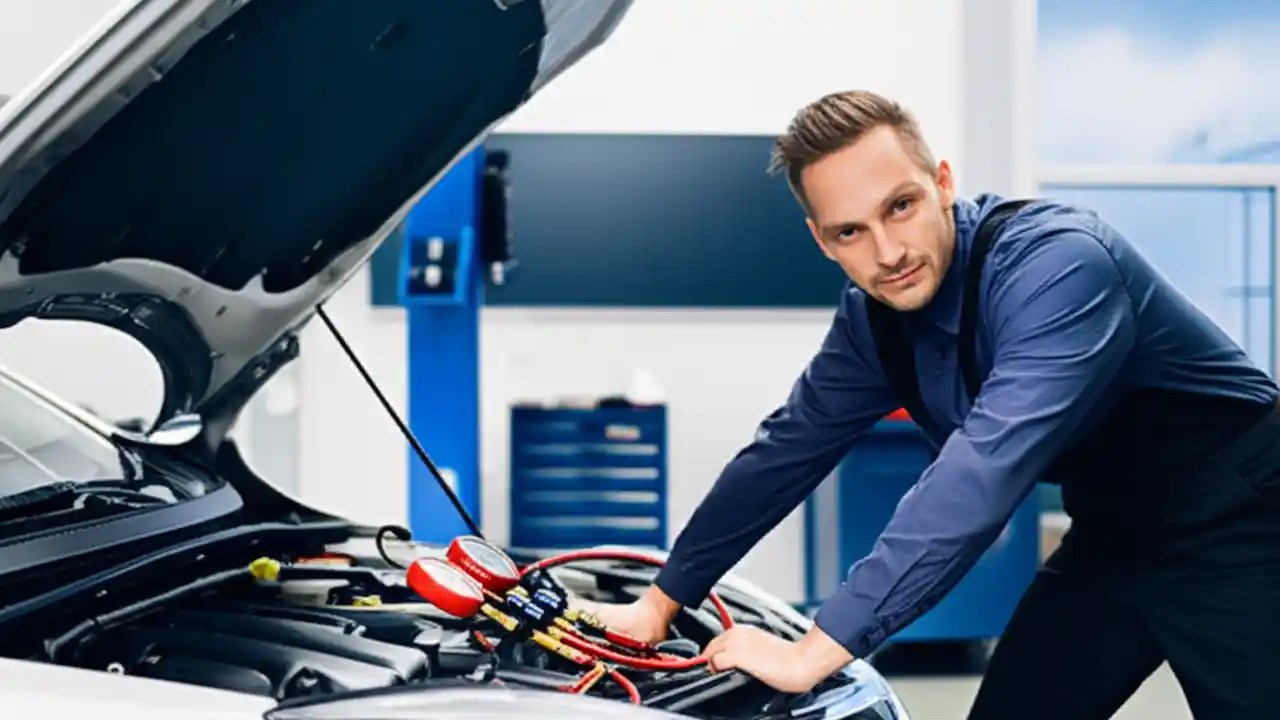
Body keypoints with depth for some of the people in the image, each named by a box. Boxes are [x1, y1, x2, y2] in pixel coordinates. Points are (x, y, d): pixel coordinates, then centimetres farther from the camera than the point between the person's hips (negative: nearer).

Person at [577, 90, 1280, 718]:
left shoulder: (1057, 262, -31)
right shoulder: (874, 315, -6)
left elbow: (984, 471, -40)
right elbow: (788, 449, 5)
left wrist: (815, 652, -41)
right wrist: (660, 601, 7)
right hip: (1111, 538, 7)